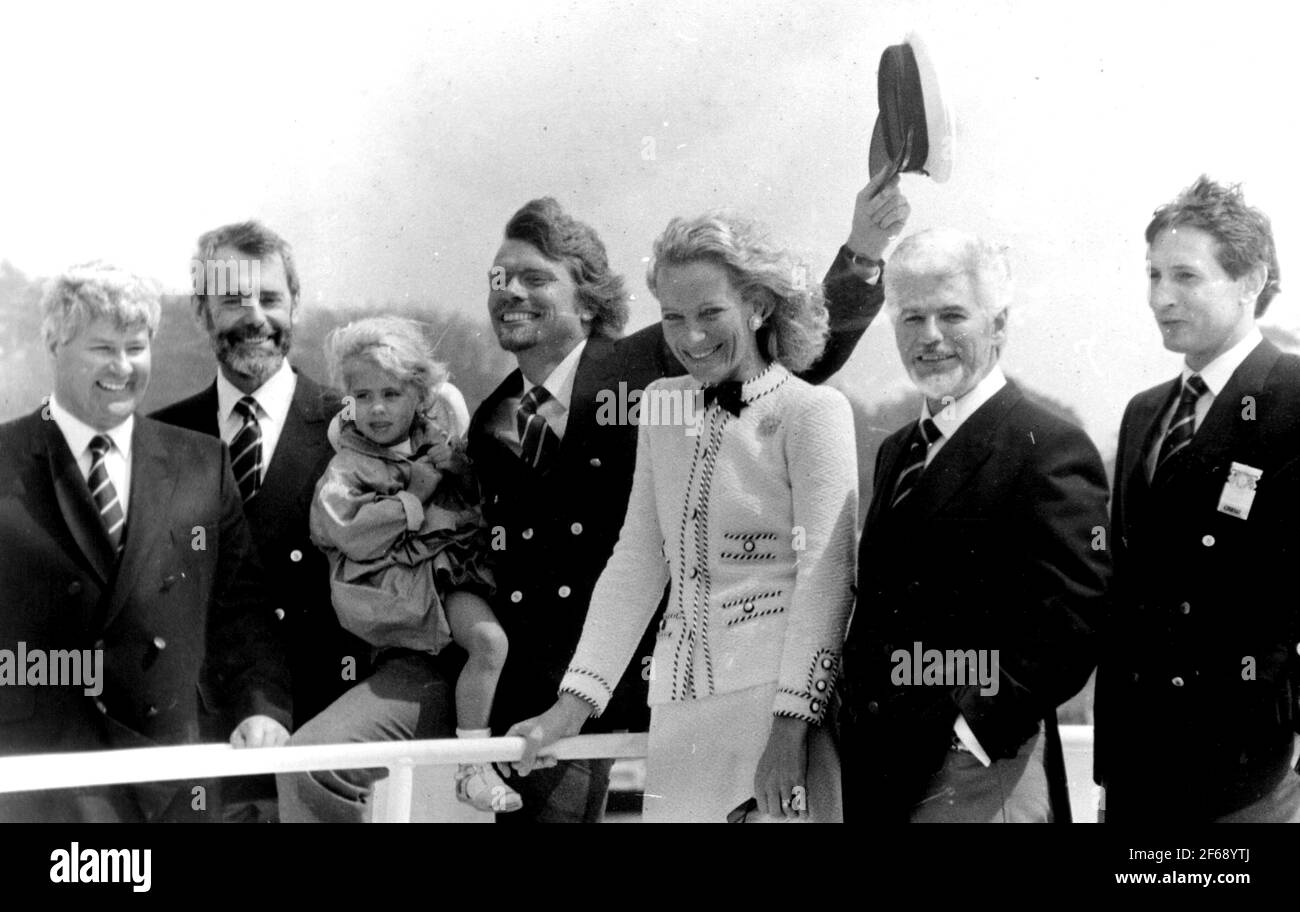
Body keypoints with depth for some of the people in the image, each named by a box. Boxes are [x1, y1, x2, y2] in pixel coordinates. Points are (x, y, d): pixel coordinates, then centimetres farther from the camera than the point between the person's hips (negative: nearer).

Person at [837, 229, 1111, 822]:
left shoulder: (1051, 451, -11)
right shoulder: (898, 451, 14)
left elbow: (1071, 624, -18)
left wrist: (975, 728, -18)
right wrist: (856, 720, 5)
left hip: (974, 777, -7)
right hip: (878, 772, 7)